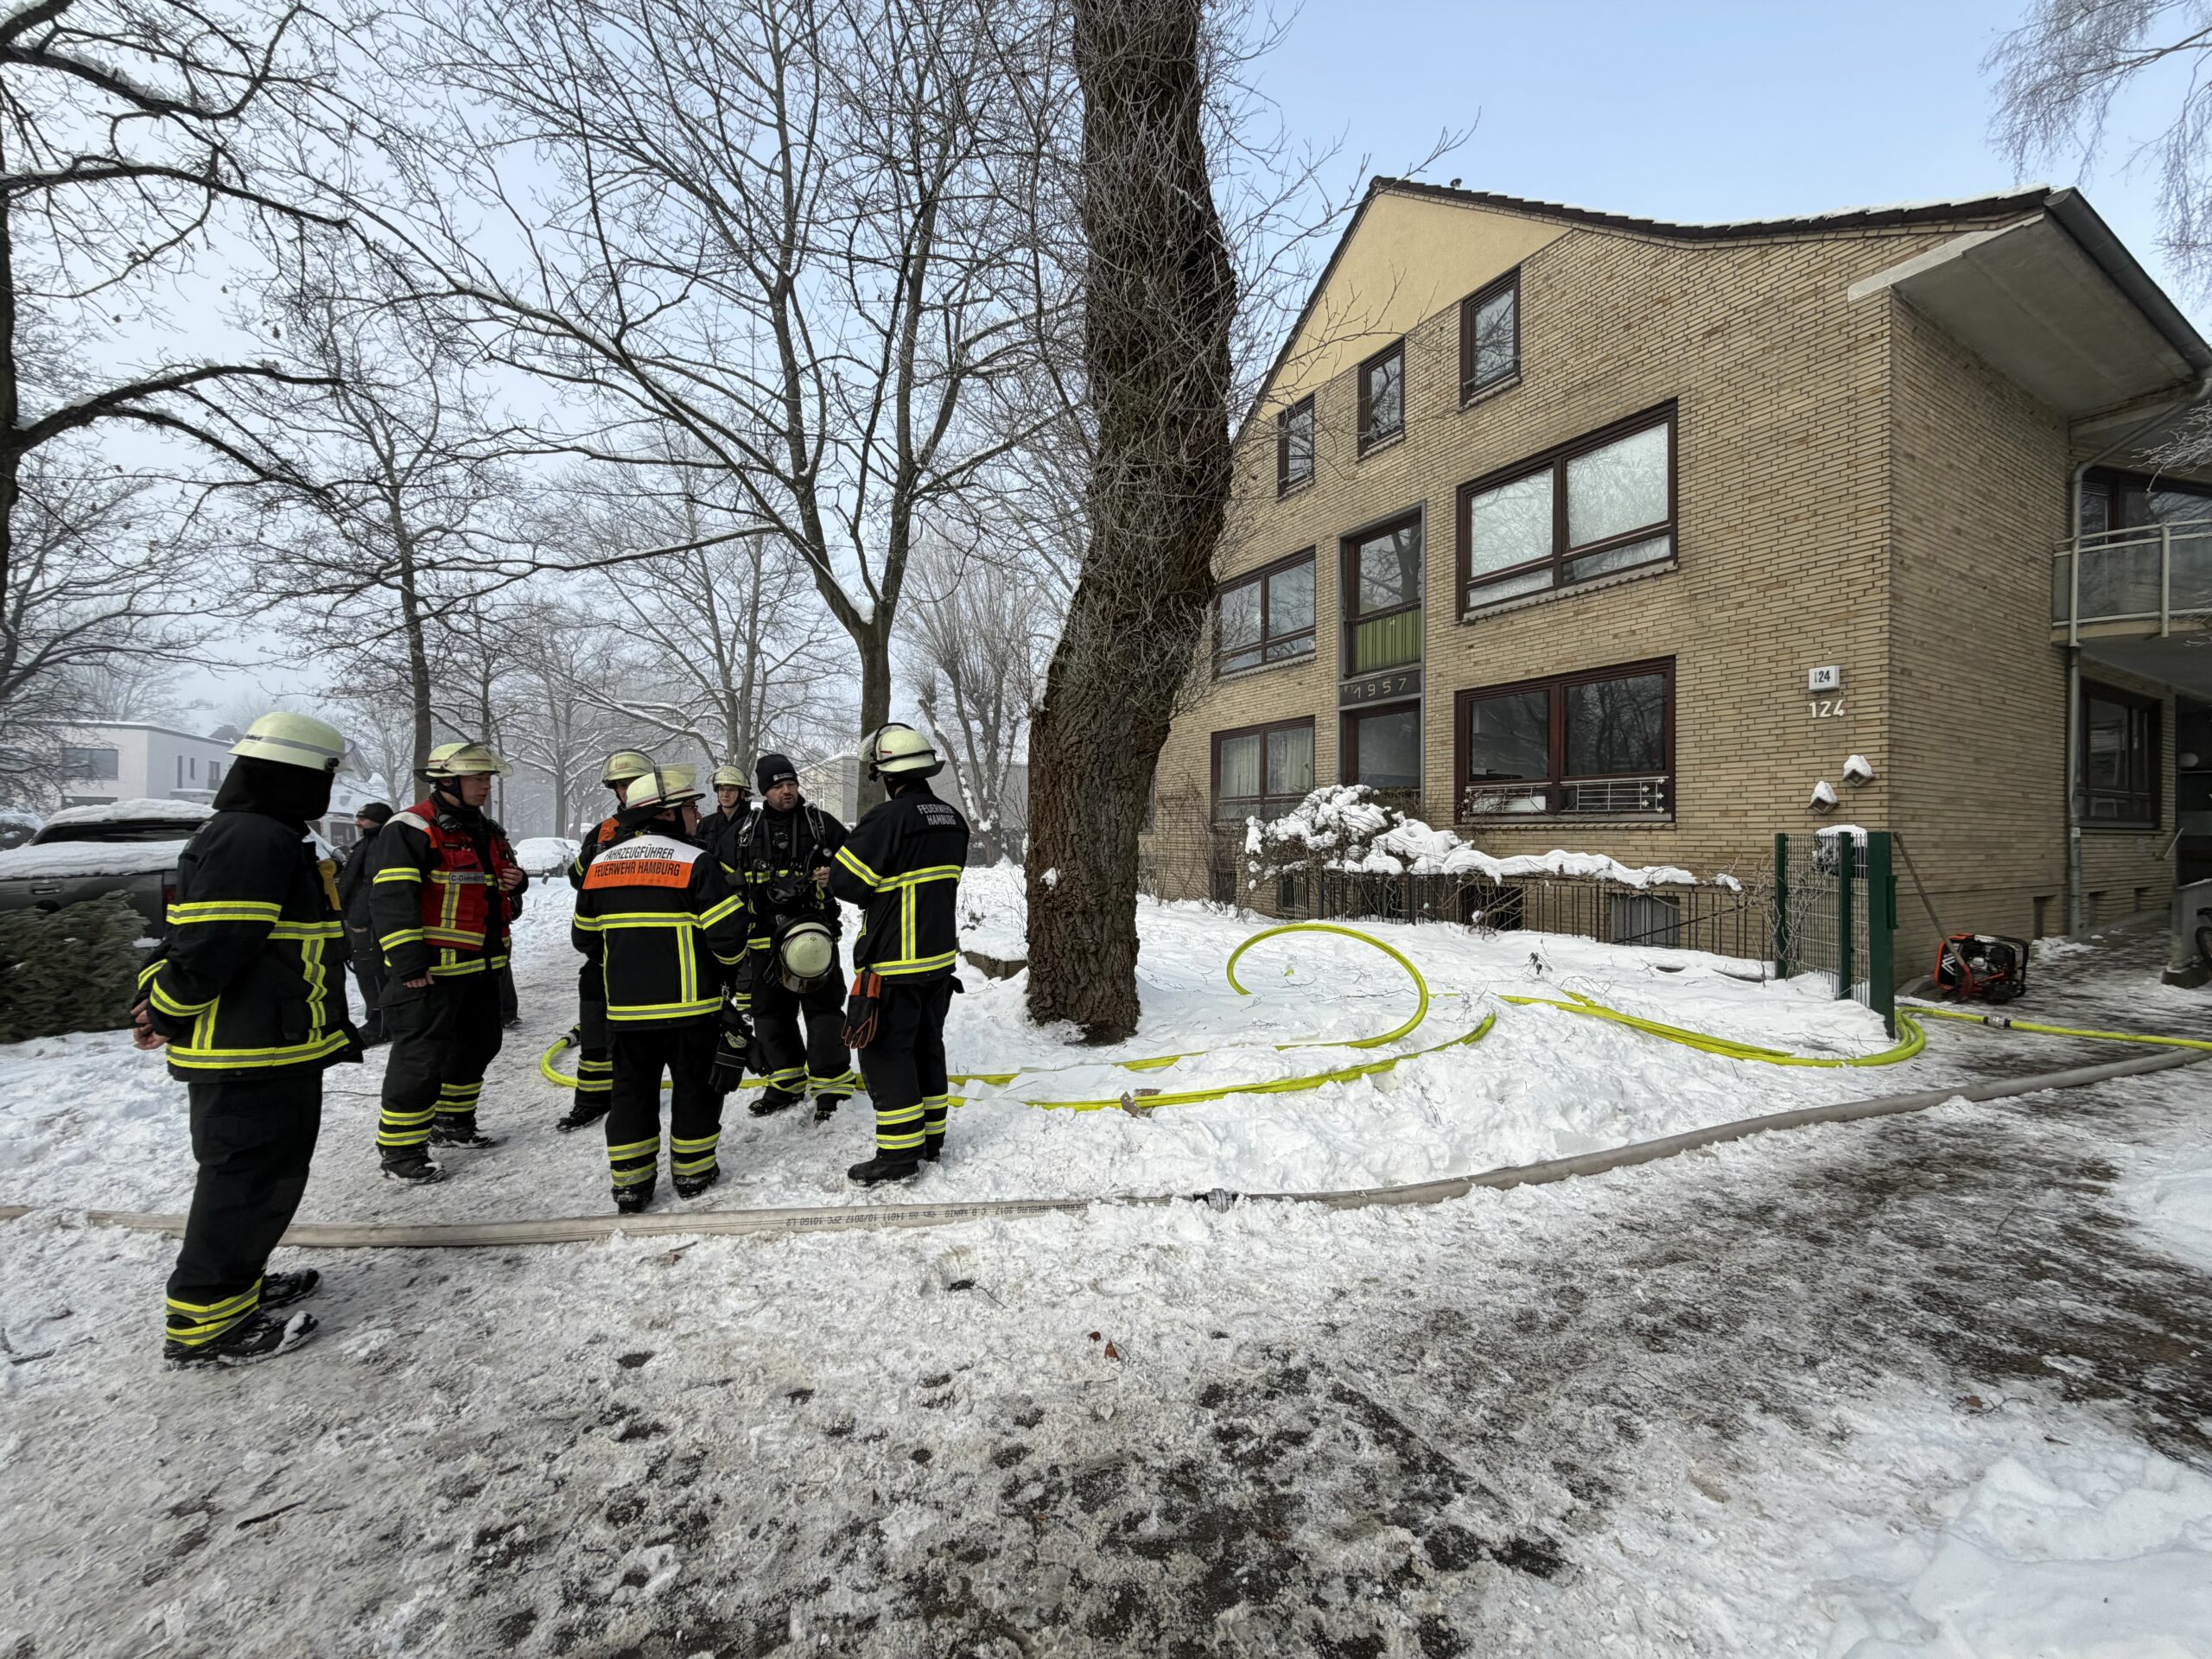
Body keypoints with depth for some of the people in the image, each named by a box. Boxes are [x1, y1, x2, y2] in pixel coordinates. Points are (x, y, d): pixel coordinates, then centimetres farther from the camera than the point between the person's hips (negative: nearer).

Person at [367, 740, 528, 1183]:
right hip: (430, 970, -9)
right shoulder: (410, 829, -14)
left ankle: (453, 1122, 37)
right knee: (421, 1058, -4)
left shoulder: (487, 832, 14)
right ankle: (399, 1151, 9)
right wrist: (407, 960, -26)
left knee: (477, 1046, 19)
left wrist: (515, 881, 2)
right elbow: (391, 897, -21)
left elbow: (500, 878, 28)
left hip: (482, 965, 9)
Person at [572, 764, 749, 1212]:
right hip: (689, 1006, -4)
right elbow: (727, 928, -17)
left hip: (624, 1007, 5)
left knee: (631, 1090, 15)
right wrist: (727, 964, 4)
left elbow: (584, 936, 13)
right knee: (695, 1086, 12)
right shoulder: (695, 861, -14)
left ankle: (630, 1182, 20)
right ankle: (693, 1171, 23)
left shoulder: (600, 864, 5)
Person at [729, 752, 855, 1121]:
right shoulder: (745, 832, 9)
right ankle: (786, 1083, 26)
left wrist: (833, 877, -13)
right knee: (770, 1011, 11)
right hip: (765, 937, 4)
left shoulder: (822, 824, 1)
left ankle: (830, 1084, 8)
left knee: (822, 1007, -3)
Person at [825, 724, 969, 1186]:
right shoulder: (953, 818, 5)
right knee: (927, 1045, 18)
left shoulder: (887, 818, -20)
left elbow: (844, 882, -15)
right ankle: (931, 1138, 29)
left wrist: (873, 891, 4)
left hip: (894, 962, -8)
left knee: (885, 1054, 3)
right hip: (941, 956, 8)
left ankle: (899, 1155, 8)